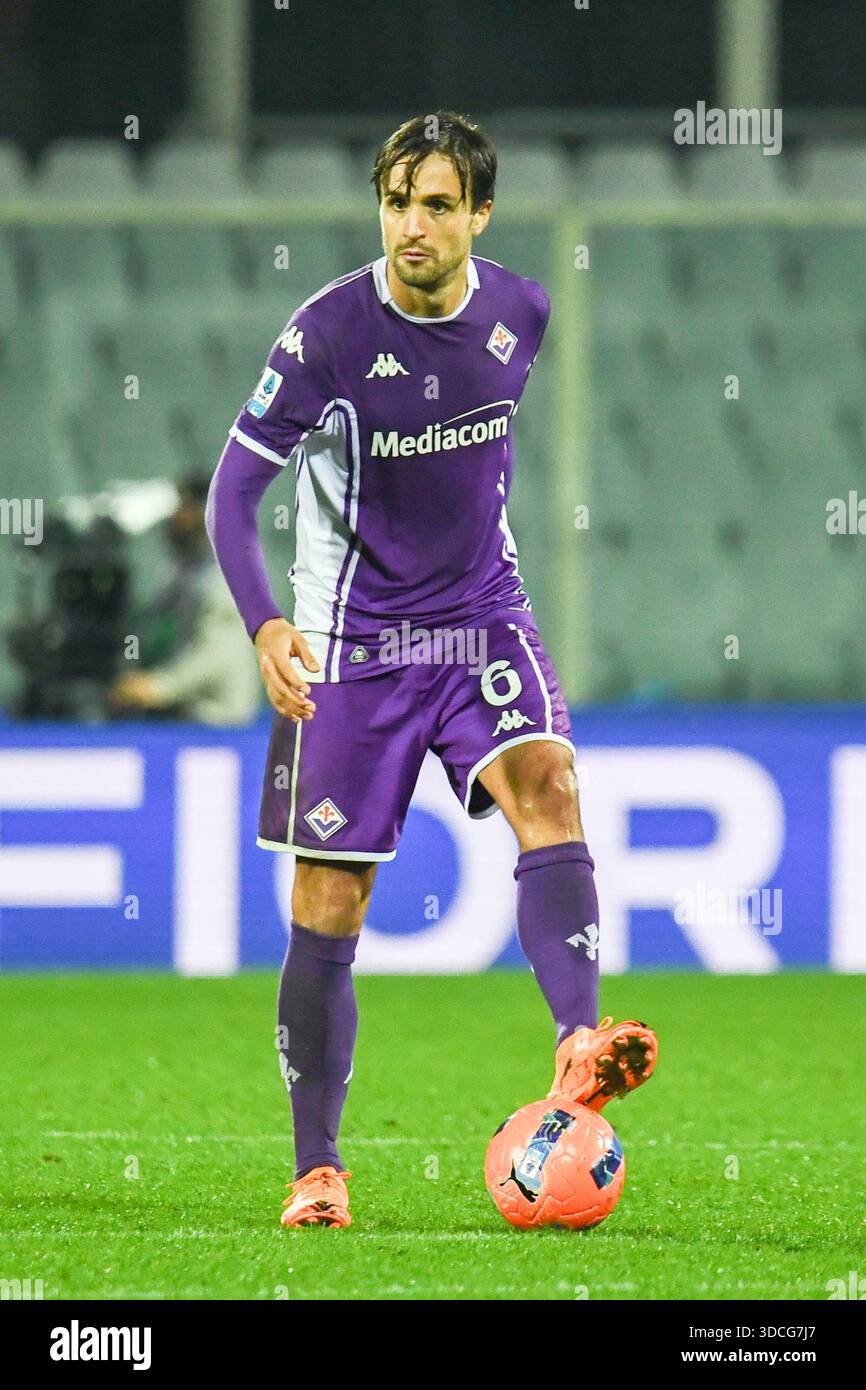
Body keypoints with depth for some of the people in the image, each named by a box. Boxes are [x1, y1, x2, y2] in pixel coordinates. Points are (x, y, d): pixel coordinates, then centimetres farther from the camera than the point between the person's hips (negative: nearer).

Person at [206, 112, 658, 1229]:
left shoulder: (521, 314, -3)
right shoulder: (329, 332, -15)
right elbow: (235, 489, -14)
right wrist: (265, 624, -29)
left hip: (481, 614, 3)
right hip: (350, 640, -3)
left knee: (546, 787, -26)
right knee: (328, 908, -1)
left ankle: (580, 1048, -38)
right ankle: (317, 1170, 10)